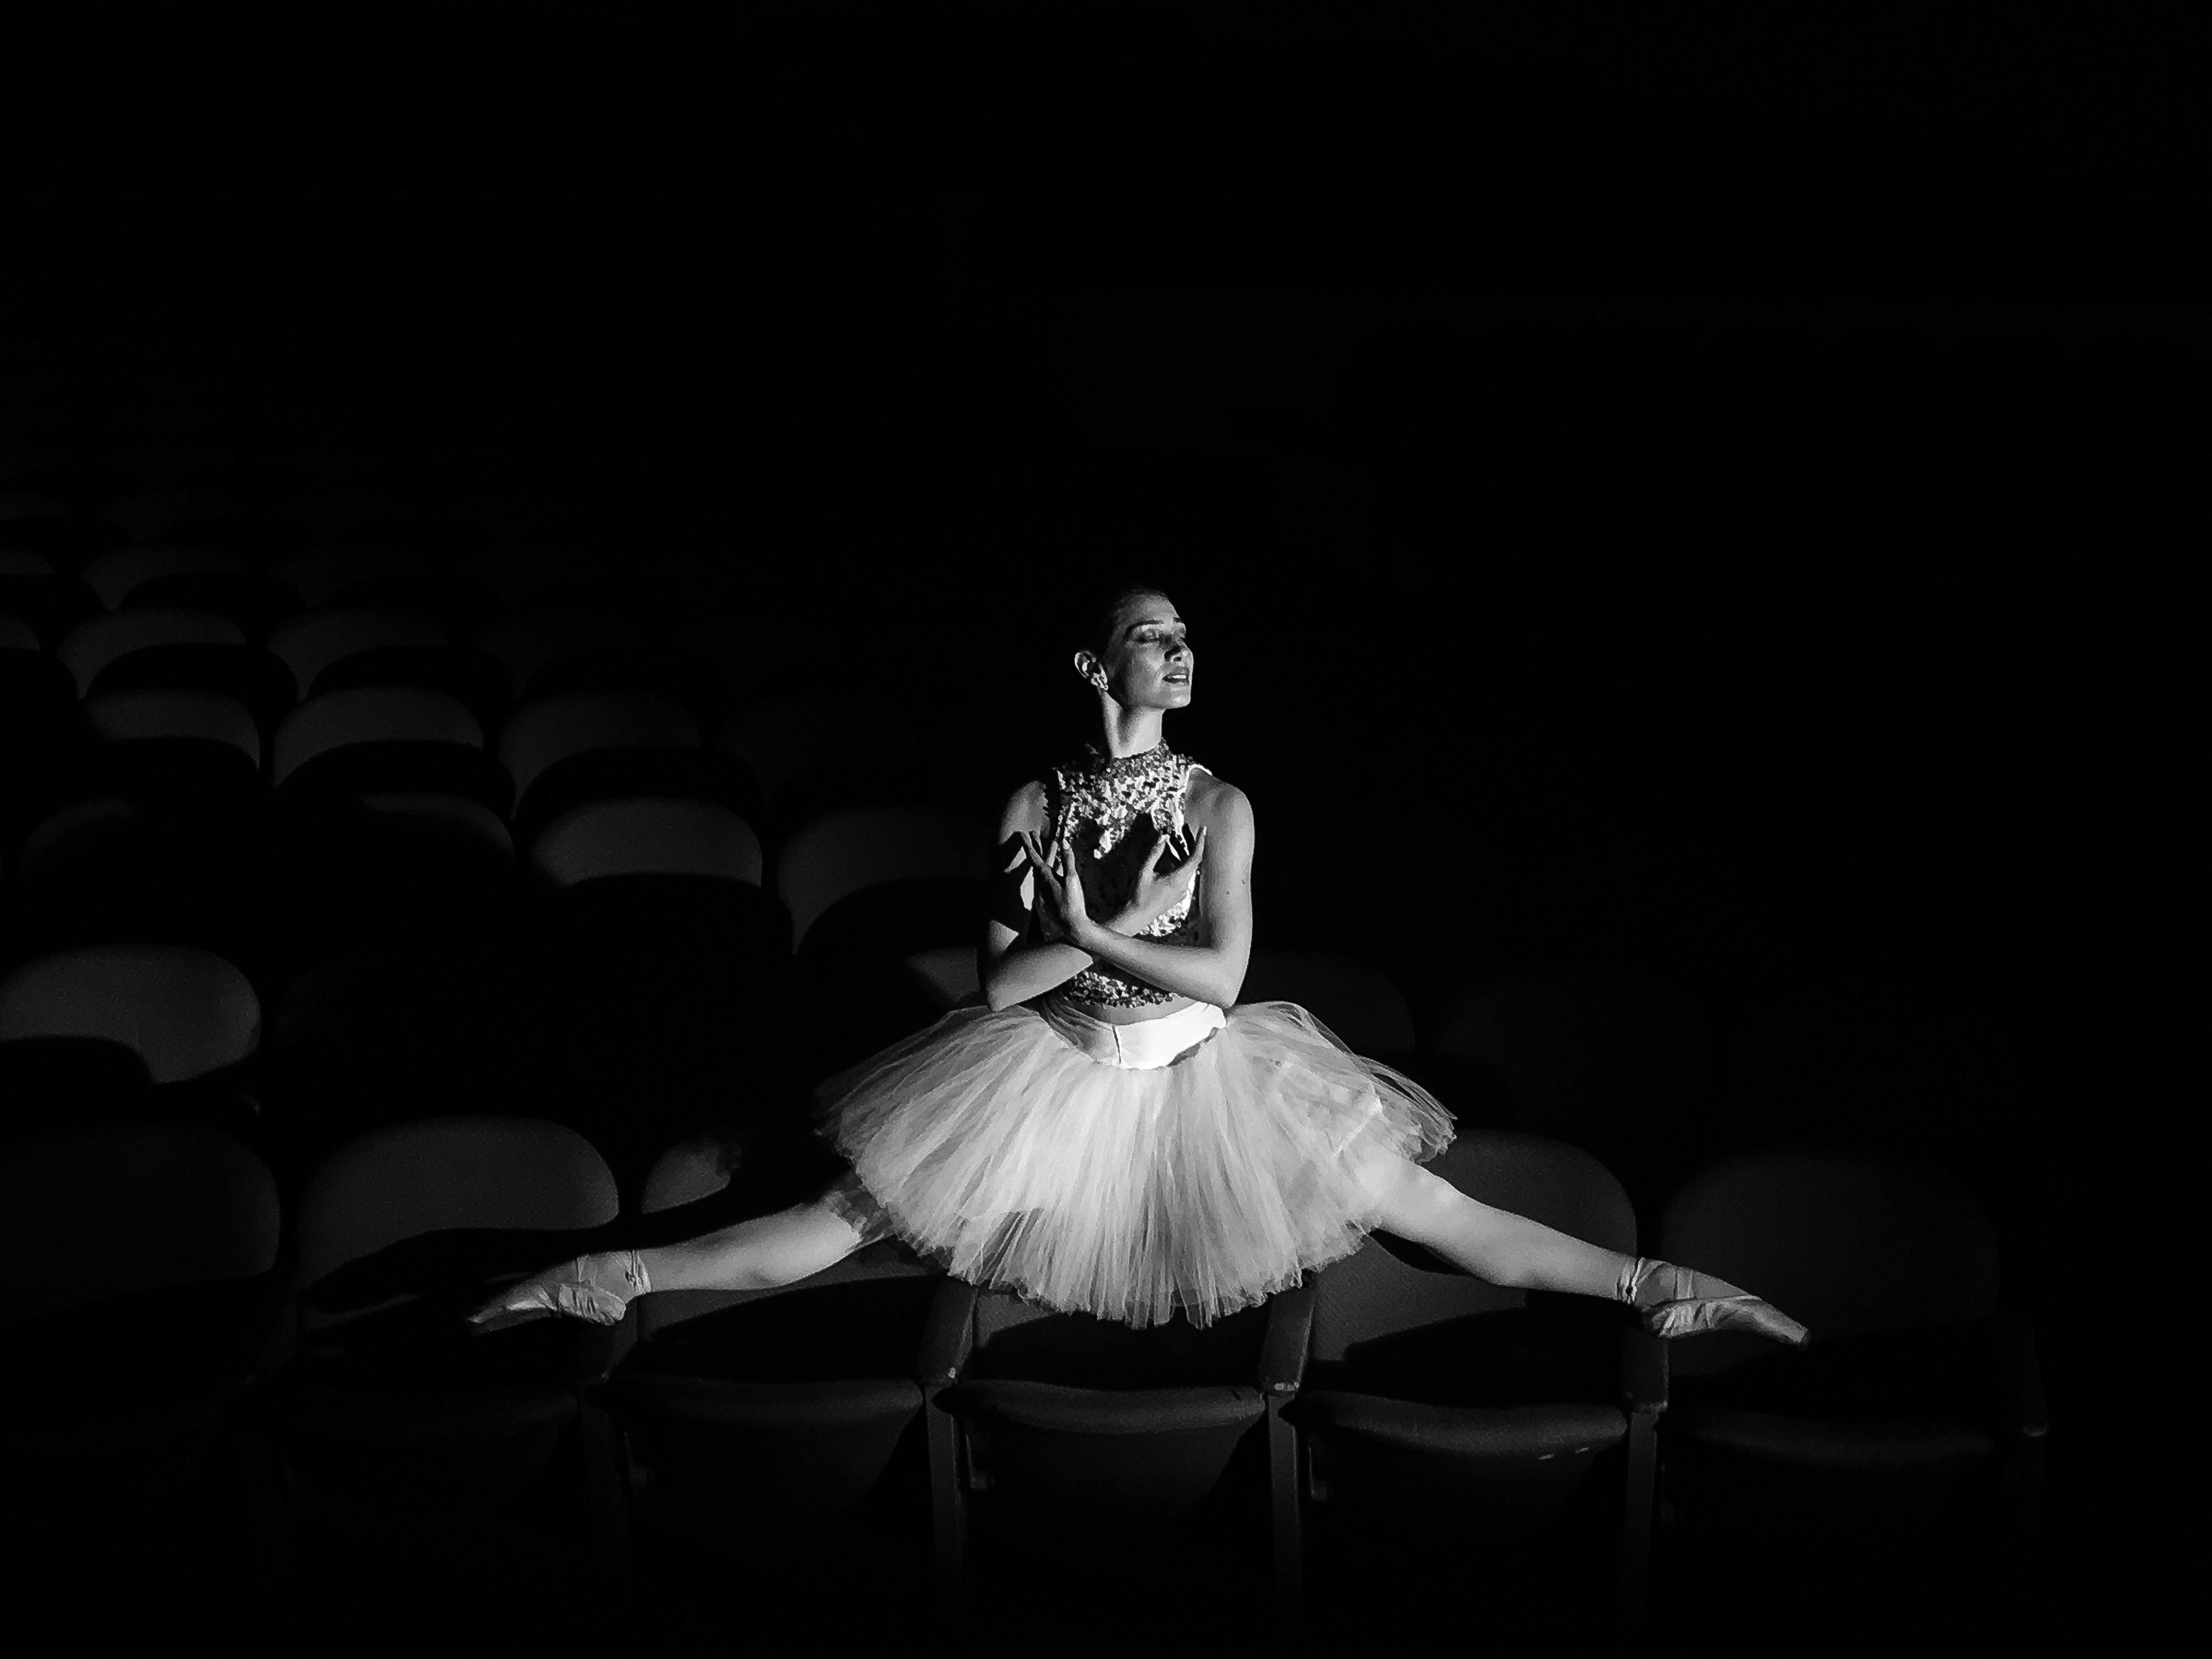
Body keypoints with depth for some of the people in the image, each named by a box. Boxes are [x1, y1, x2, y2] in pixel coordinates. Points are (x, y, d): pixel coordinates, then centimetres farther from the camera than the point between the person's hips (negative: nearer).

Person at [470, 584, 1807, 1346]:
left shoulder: (1220, 806, -4)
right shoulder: (1036, 807, -2)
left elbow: (1221, 973, -16)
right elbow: (1001, 981, -8)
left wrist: (1086, 933, -14)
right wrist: (1127, 922, -15)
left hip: (1199, 1076, 0)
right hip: (1055, 1076, 0)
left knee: (1431, 1208, -9)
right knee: (851, 1218, -10)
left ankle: (1655, 1286, -8)